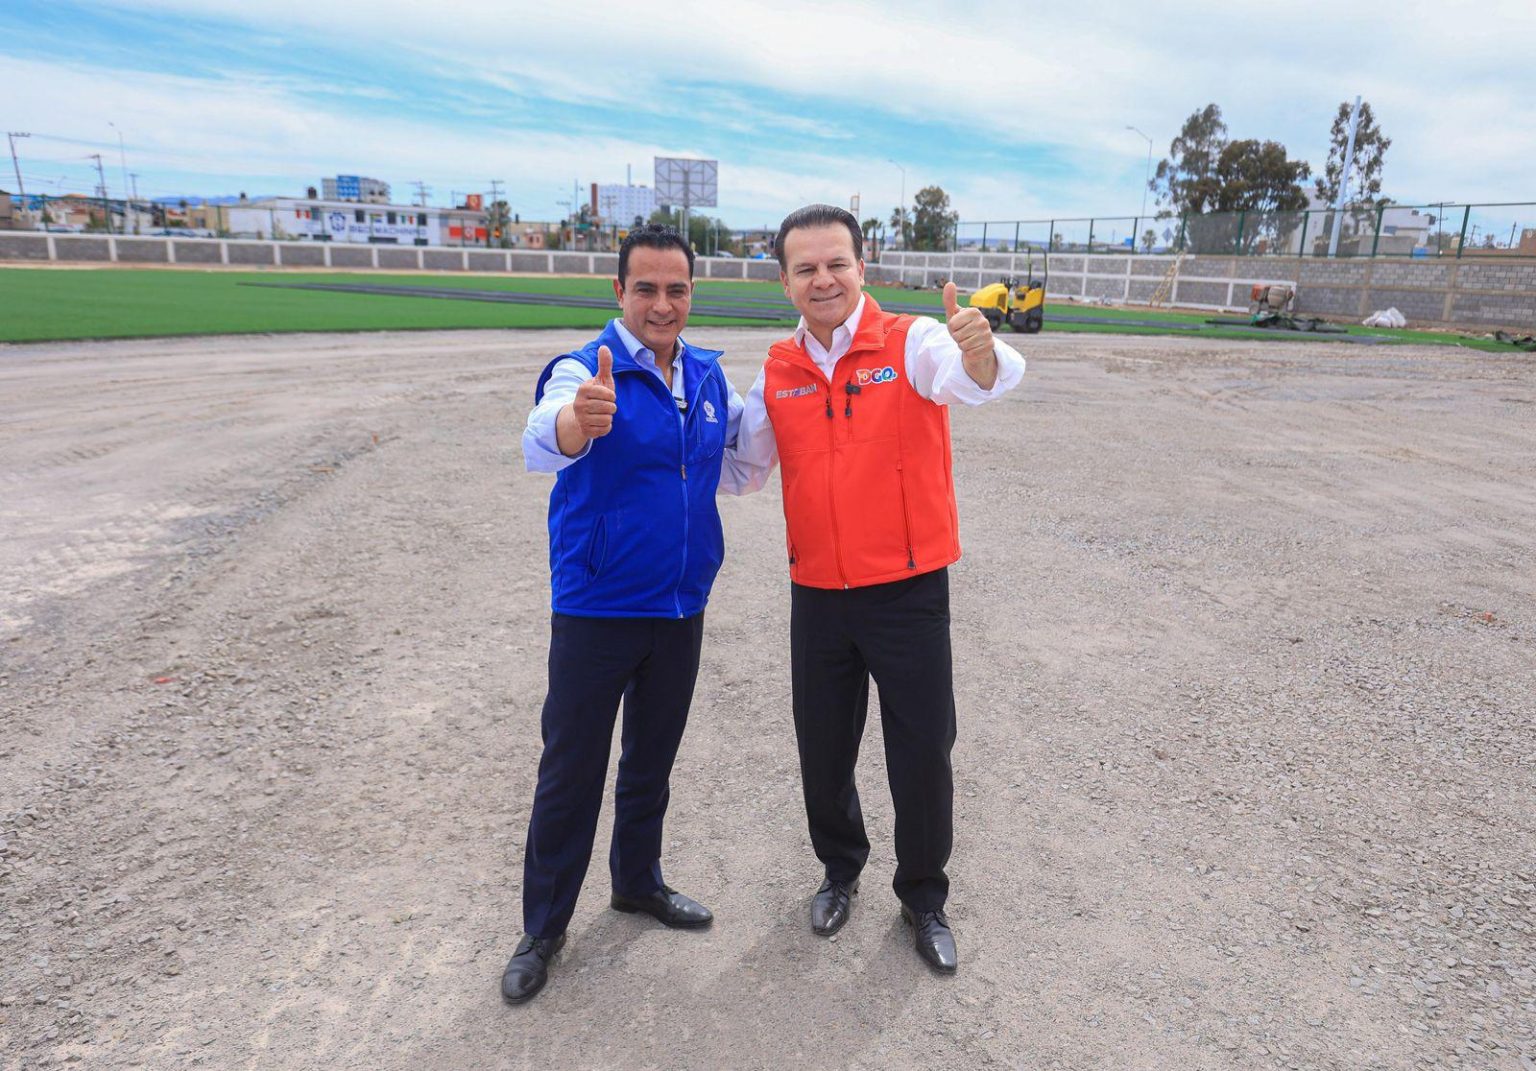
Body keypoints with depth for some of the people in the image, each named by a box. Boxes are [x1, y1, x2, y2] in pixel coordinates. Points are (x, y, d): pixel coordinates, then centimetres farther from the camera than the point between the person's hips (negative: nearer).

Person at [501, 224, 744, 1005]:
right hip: (596, 609, -5)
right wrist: (577, 423, -60)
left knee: (653, 758, 20)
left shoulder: (708, 375, 2)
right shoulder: (586, 370, -16)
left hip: (681, 605, 5)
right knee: (570, 771, 6)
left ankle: (638, 880, 41)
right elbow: (540, 446, -37)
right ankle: (543, 929, 25)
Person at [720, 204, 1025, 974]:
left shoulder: (912, 343, -9)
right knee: (823, 751, 16)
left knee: (923, 753, 8)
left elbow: (979, 381, -30)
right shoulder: (778, 371, 4)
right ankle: (840, 869, 45)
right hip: (817, 597, 4)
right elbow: (744, 469, 13)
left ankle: (923, 897, 35)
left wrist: (981, 350, -53)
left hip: (909, 592, -3)